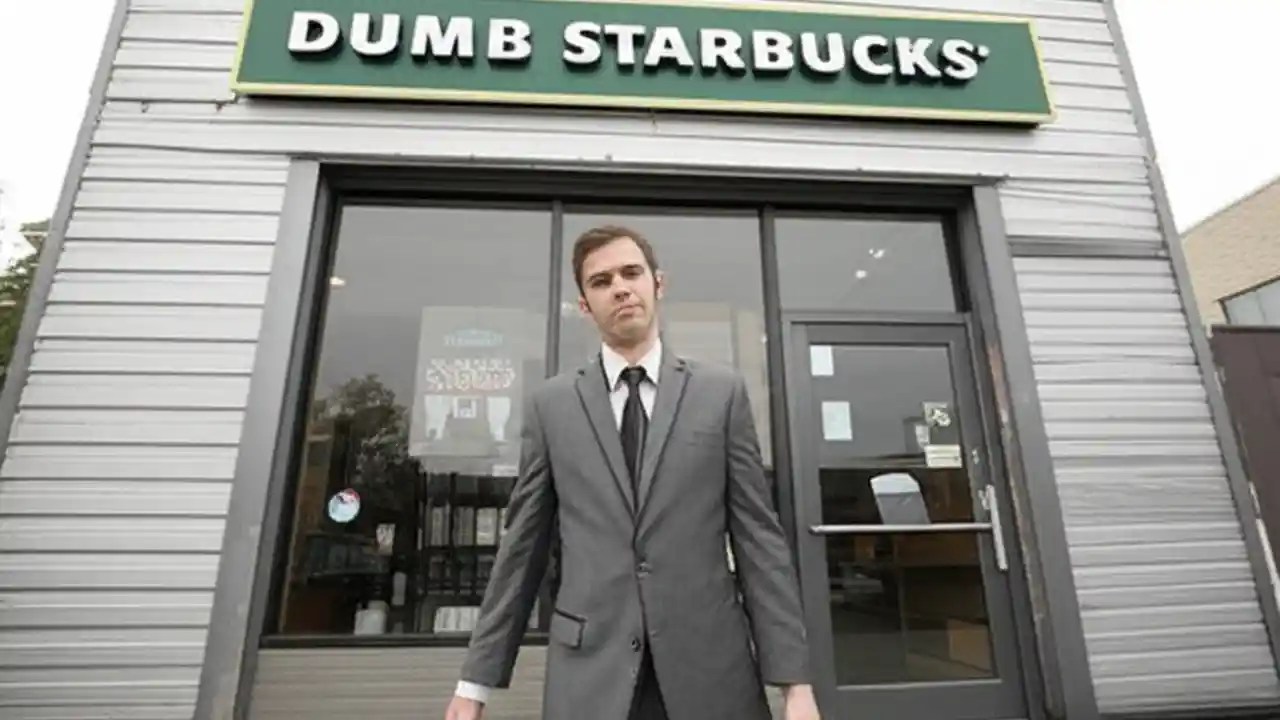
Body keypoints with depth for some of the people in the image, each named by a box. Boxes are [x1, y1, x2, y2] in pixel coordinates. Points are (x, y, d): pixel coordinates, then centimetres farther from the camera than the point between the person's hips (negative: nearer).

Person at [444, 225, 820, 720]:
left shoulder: (722, 391, 1)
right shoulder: (550, 405, 3)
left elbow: (758, 535, -1)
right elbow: (522, 546, 4)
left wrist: (794, 680, -4)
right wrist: (477, 680, 5)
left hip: (711, 666, 0)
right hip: (588, 672, 1)